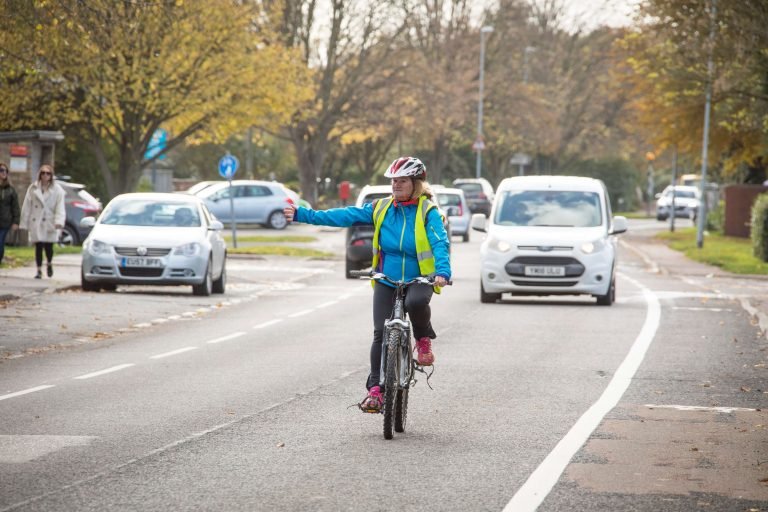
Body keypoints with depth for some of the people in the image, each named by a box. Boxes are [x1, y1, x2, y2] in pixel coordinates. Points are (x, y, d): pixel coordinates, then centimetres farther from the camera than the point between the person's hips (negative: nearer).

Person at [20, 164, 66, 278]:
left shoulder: (57, 190, 0)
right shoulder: (33, 188, 6)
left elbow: (60, 207, -7)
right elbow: (27, 206, 7)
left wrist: (59, 221, -21)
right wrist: (25, 223, 3)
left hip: (50, 223, -1)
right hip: (36, 223, 1)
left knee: (48, 246, -1)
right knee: (38, 247, 1)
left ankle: (50, 264, 28)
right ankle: (39, 271, 8)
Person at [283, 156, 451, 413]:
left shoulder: (427, 211, -6)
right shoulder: (381, 208, 4)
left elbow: (440, 242, -18)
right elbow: (346, 216, 2)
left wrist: (442, 272, -37)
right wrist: (303, 214, -4)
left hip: (419, 280, -3)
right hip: (386, 281, 3)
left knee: (416, 303, -36)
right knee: (381, 333, -7)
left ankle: (423, 338, -5)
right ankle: (375, 389, -1)